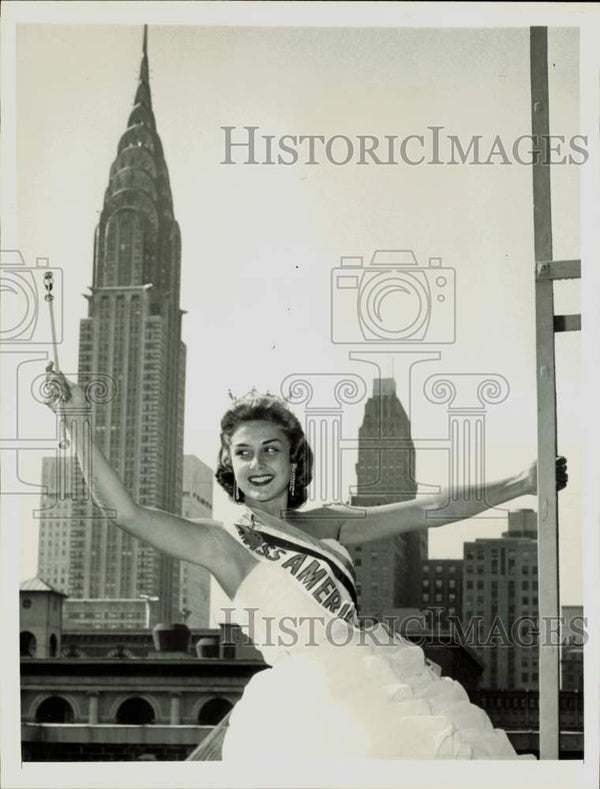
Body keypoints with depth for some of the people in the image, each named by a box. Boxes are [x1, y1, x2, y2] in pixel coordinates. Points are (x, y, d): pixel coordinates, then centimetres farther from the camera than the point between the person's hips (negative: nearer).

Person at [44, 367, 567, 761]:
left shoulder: (322, 524, 17)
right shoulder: (222, 541, 2)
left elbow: (428, 511, 17)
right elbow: (126, 513, -10)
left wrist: (523, 484, 16)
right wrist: (77, 423, -16)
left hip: (378, 679, 6)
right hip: (311, 697, -6)